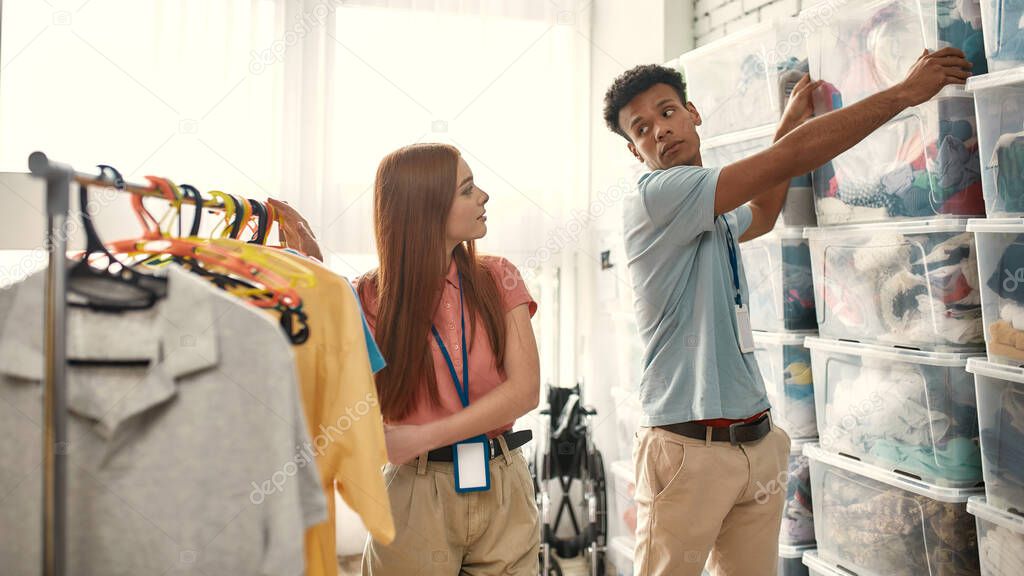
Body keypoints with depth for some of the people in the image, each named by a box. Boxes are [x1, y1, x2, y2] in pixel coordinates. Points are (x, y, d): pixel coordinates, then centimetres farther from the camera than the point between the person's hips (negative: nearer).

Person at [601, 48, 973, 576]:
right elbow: (791, 158, -17)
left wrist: (789, 124, 35)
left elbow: (761, 217, 39)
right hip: (689, 448, -8)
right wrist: (907, 91, -8)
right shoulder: (654, 197, -13)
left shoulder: (711, 214, 15)